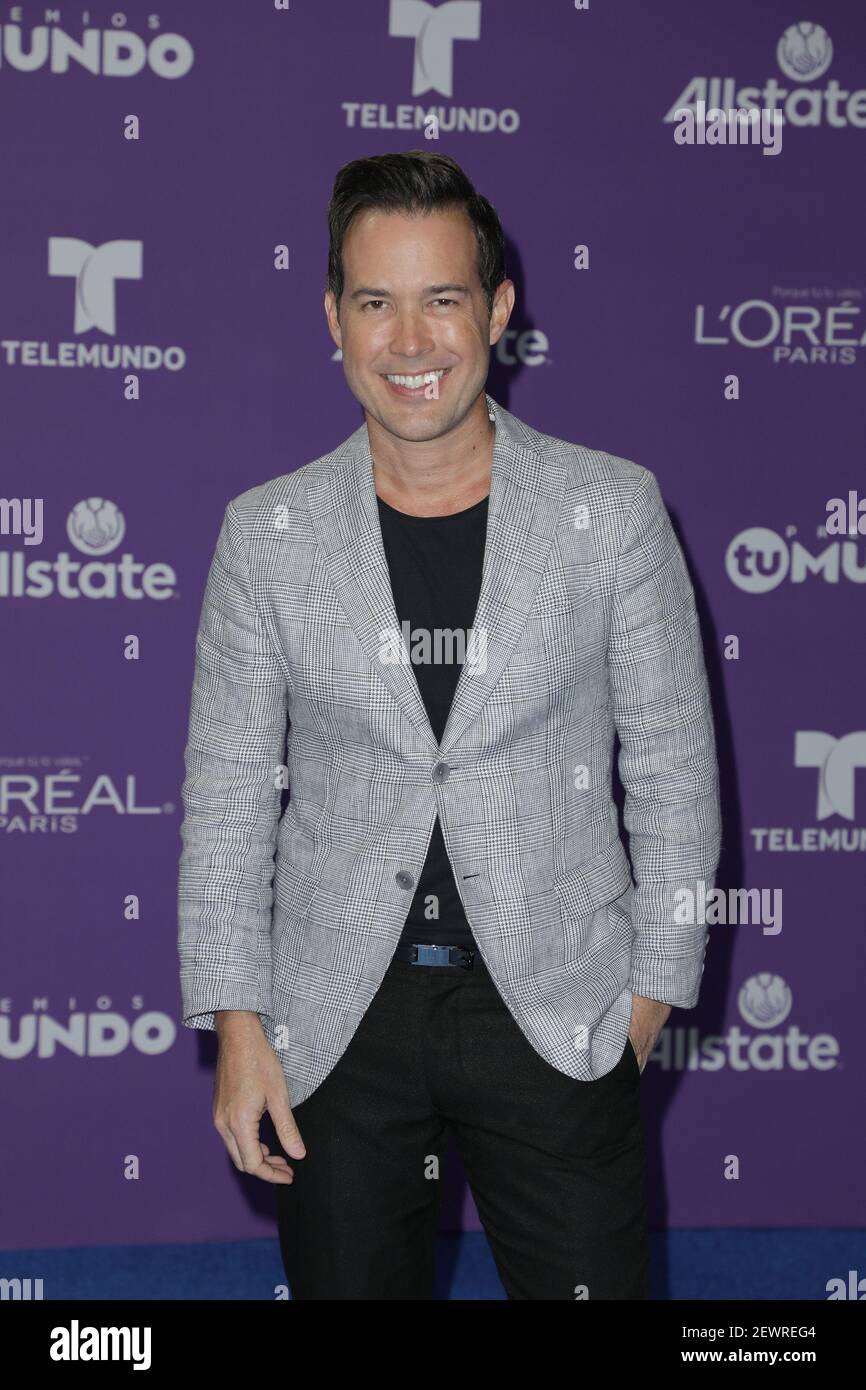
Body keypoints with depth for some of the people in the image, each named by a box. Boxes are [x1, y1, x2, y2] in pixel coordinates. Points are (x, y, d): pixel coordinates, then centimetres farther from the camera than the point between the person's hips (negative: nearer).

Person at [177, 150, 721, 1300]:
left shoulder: (614, 508, -3)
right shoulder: (266, 533, 1)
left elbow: (673, 769, 2)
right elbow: (228, 795, 3)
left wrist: (654, 986, 1)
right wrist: (237, 1023, -2)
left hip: (557, 1008, -1)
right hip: (336, 1014, 1)